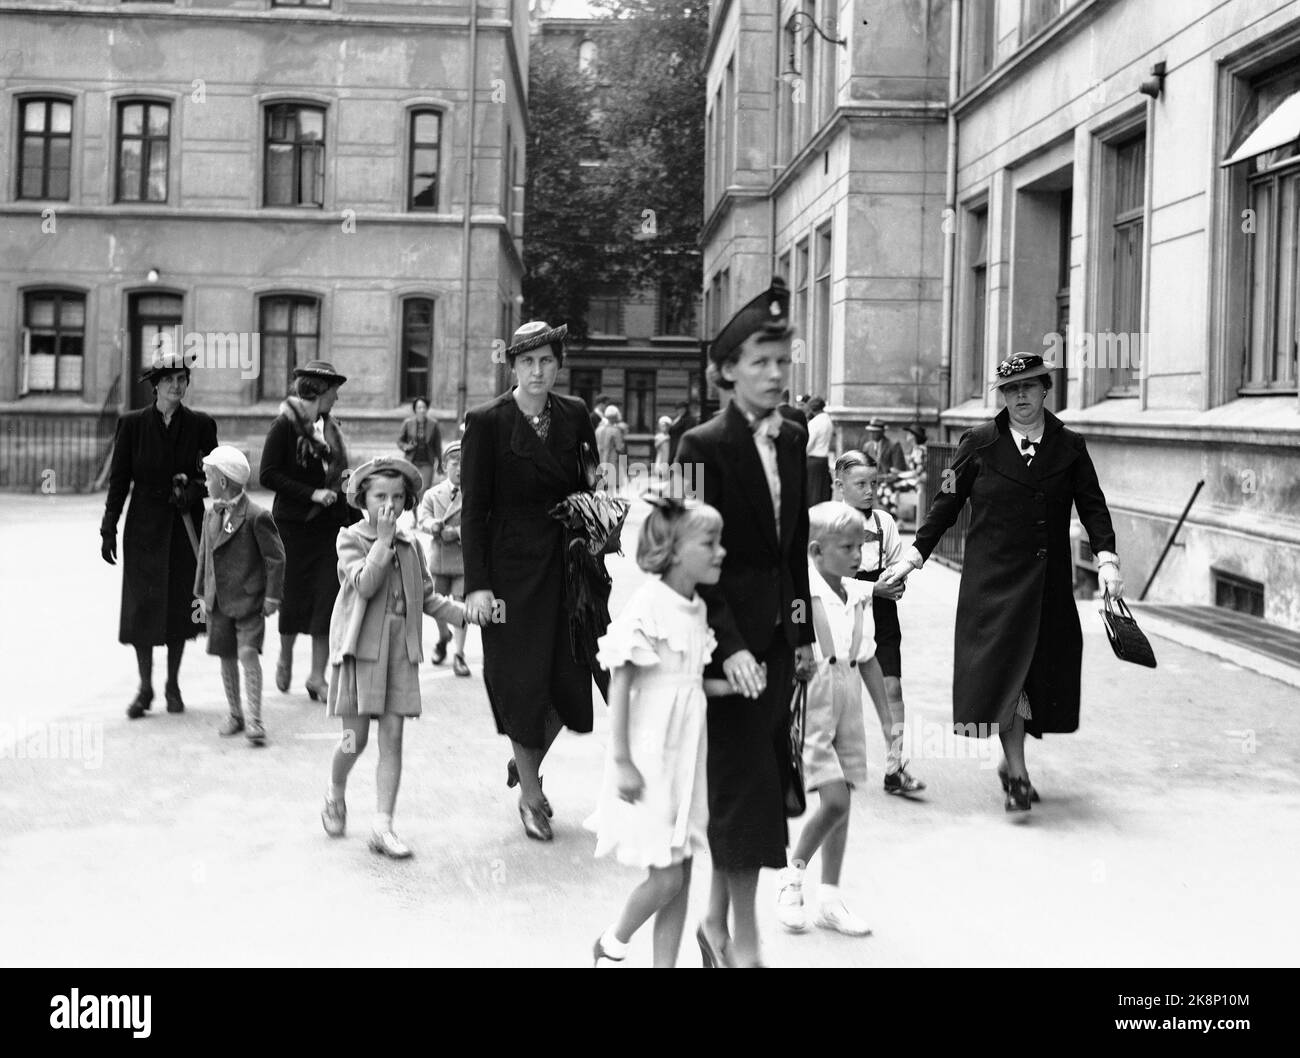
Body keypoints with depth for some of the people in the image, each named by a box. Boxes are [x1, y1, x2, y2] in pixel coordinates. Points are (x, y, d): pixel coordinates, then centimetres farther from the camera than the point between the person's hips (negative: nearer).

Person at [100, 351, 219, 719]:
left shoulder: (200, 425, 0)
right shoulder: (133, 424, -2)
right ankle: (145, 688, 13)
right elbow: (119, 479, 0)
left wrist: (192, 490, -15)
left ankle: (173, 684, 22)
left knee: (179, 605, 7)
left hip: (185, 527, 1)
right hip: (144, 526, -1)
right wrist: (108, 529, -3)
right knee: (143, 606, 0)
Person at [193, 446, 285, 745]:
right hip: (219, 602, 7)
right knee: (226, 658, 10)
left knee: (248, 654, -14)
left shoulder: (256, 516, -12)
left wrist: (271, 596, -10)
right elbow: (205, 556, 17)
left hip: (248, 601, -6)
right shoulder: (211, 516, 9)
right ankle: (235, 715, 23)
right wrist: (203, 594, 16)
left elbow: (276, 557, -9)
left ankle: (254, 721, -11)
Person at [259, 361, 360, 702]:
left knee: (329, 598, -2)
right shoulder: (284, 427, -8)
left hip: (331, 525, 5)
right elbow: (268, 475, -13)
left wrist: (356, 522, 12)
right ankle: (285, 657, 33)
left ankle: (317, 677, 5)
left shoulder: (329, 428, 11)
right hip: (295, 524, -5)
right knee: (295, 597, 5)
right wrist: (312, 494, -18)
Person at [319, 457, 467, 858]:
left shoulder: (411, 546, 12)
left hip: (400, 649, 4)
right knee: (355, 738, 0)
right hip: (360, 648, -4)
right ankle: (335, 796, 30)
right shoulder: (350, 538, -3)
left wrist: (467, 612, 6)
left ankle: (383, 825, 2)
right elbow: (365, 583, -18)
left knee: (392, 738, 0)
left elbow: (428, 598, 17)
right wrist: (384, 539, -16)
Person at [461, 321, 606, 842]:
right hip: (513, 569, -4)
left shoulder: (575, 414, 4)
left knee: (568, 678, 6)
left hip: (568, 564, 4)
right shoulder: (486, 421, -8)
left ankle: (526, 761, 34)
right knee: (522, 682, 4)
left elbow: (588, 487, 11)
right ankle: (532, 795, 22)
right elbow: (473, 509, -8)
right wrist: (477, 584, -13)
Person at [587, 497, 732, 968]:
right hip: (649, 756, -8)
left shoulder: (697, 610, 6)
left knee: (681, 874, 11)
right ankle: (611, 946, 23)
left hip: (685, 753, 8)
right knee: (666, 876, -3)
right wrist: (621, 761, -18)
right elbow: (620, 685, -16)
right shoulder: (646, 604, -17)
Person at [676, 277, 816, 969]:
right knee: (745, 783, -2)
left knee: (757, 779, 11)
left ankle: (718, 917, 24)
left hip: (776, 634, 6)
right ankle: (743, 938, 8)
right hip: (727, 635, -6)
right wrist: (729, 647, -20)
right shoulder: (704, 446, -11)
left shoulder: (793, 441, 9)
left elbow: (796, 545, 13)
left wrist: (803, 633, 12)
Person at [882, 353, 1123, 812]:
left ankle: (1011, 760, 25)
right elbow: (948, 502, 7)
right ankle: (1017, 773, -3)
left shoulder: (1070, 446, 8)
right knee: (1001, 666, -10)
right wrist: (915, 554, 3)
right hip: (992, 578, -2)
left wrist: (1106, 558, -9)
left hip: (1049, 580, 3)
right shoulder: (979, 443, 3)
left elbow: (1092, 505, 5)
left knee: (1041, 669, 6)